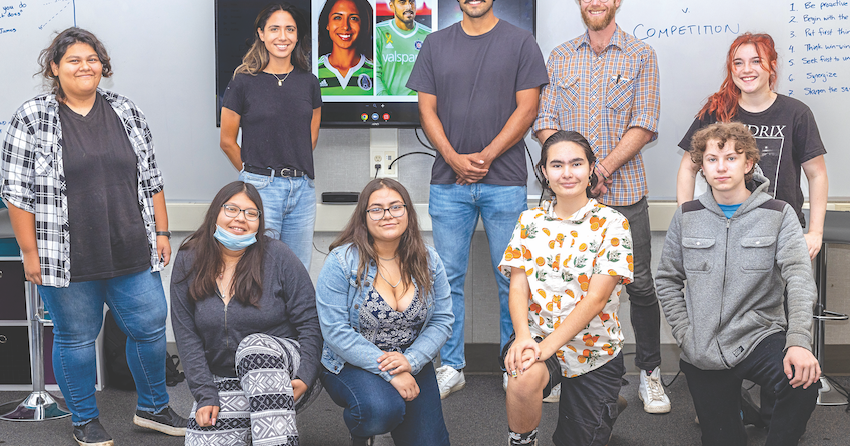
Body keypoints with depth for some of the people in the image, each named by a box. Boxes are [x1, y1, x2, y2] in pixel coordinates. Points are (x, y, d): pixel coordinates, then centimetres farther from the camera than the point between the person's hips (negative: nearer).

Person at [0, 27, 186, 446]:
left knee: (150, 327, 7)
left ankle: (153, 407, 28)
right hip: (67, 261, -3)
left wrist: (162, 231, 9)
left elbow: (150, 178, 12)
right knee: (75, 338, 8)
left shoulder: (127, 113, 7)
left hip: (133, 255, 3)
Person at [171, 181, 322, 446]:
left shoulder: (277, 257, -6)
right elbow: (186, 335, -2)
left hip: (282, 367, -2)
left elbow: (310, 322, -6)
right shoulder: (188, 263, 1)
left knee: (255, 345, -35)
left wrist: (305, 377, -18)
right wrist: (205, 394, -10)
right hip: (223, 381, 3)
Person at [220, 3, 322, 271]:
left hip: (302, 188, 4)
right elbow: (227, 141, 4)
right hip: (260, 188, -4)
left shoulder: (308, 82, 9)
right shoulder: (244, 82, -2)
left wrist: (295, 169, 14)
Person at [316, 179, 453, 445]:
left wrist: (411, 361, -19)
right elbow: (336, 332, -18)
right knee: (382, 411, -34)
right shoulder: (341, 262, -13)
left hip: (413, 365, 4)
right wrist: (390, 372, -23)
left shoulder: (428, 261, 0)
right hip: (351, 364, -4)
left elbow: (442, 321, 0)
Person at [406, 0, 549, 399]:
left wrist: (485, 157, -11)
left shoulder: (520, 42, 4)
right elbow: (427, 109, 8)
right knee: (448, 276, 5)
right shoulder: (435, 44, 11)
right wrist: (454, 158, -8)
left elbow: (527, 108, -2)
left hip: (505, 181, -2)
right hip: (448, 182, 2)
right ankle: (451, 366, 15)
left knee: (511, 277, 2)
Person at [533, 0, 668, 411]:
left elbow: (644, 125, -4)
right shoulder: (559, 58, 12)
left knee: (639, 284, -1)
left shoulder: (641, 56, 5)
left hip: (624, 190, -2)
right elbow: (545, 122, 6)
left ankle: (649, 374, 12)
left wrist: (603, 168, -14)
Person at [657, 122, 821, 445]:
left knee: (804, 382, -31)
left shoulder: (779, 215, -1)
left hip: (760, 337, -2)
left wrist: (798, 341, -27)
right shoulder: (687, 217, 5)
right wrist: (685, 334, 0)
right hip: (704, 355, 2)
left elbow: (799, 278, -12)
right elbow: (667, 280, 13)